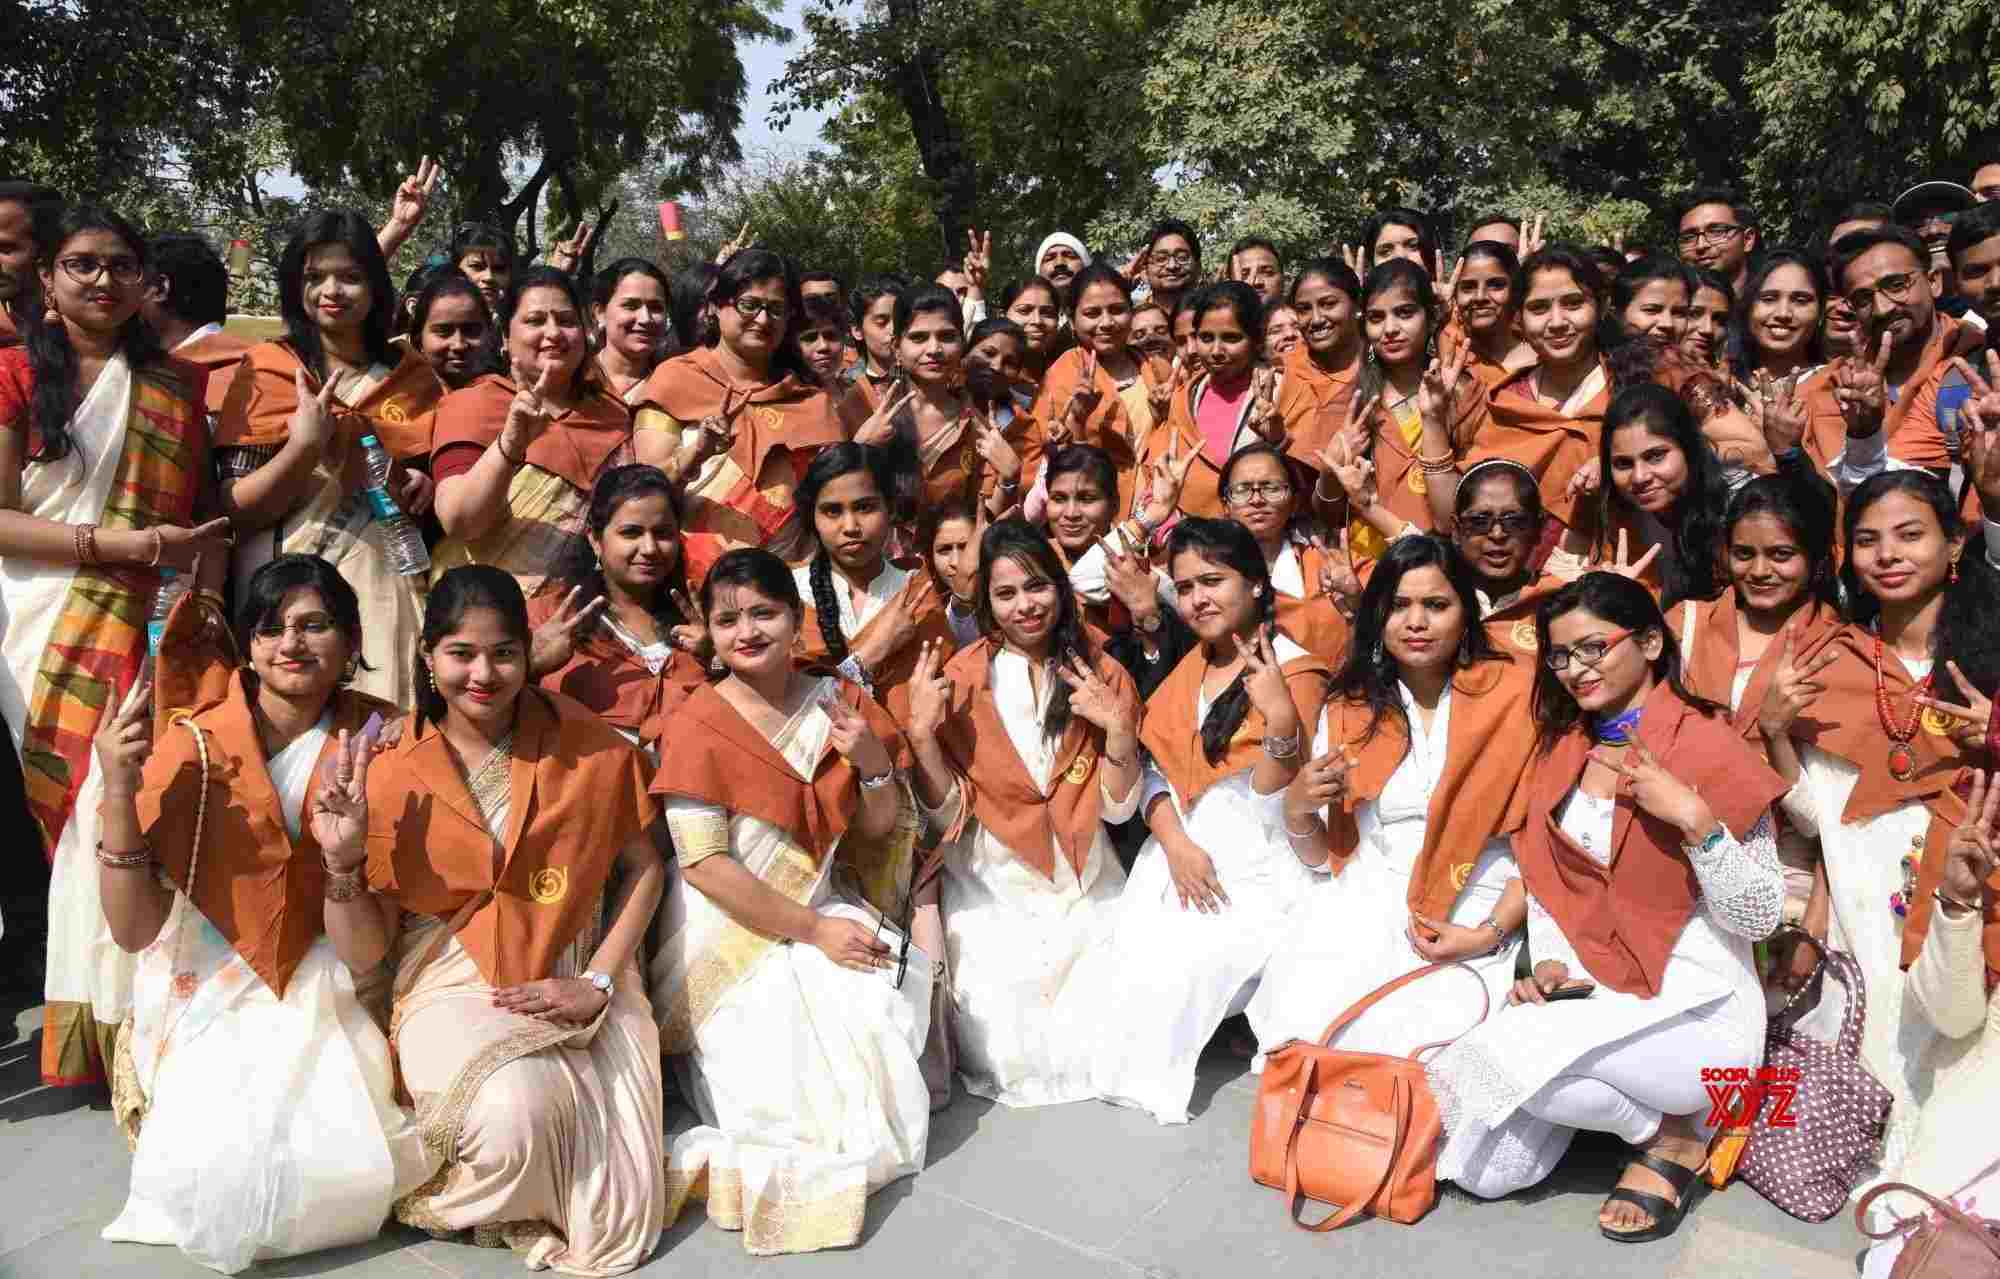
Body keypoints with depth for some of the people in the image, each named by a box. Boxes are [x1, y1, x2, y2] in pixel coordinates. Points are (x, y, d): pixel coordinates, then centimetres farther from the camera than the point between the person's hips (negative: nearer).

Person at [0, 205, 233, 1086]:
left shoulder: (177, 384, 14)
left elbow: (207, 516, 12)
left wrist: (206, 605, -2)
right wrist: (116, 542, -15)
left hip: (142, 629, 2)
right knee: (80, 814, -6)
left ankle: (122, 1027, 7)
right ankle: (83, 1028, 5)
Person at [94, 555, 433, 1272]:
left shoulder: (375, 738, -3)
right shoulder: (193, 746, -8)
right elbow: (134, 930, -11)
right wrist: (119, 790, -23)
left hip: (324, 994, 2)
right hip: (213, 1001, -1)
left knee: (344, 1163, -20)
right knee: (224, 1172, -22)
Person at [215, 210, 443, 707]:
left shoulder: (413, 377, 8)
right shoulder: (263, 370, 2)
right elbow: (233, 510, -4)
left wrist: (422, 489, -3)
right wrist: (304, 445, -17)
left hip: (383, 598, 2)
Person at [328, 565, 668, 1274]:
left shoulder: (589, 745, -2)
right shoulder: (390, 775, -3)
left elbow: (643, 866, 5)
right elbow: (363, 954, 0)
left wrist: (598, 982, -7)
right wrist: (342, 866, -19)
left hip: (577, 982, 1)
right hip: (455, 986, -1)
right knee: (514, 1112, -34)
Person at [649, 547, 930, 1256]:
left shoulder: (837, 701, 0)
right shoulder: (701, 723, -13)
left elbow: (882, 830, 6)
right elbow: (705, 865, -17)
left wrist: (873, 762, -16)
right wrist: (814, 931, -18)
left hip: (826, 909, 5)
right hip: (734, 935, -5)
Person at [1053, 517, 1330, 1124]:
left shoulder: (1296, 672, -7)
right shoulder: (1190, 665, 14)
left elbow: (1273, 801, -14)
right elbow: (1152, 770, 7)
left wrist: (1281, 718, -31)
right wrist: (1176, 844, -10)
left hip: (1262, 867, -5)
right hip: (1181, 849, 6)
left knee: (1177, 967, -21)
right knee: (1123, 956, -14)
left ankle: (1149, 1072, 4)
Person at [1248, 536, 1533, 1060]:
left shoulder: (1514, 693, -1)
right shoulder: (1348, 708, 9)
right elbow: (1319, 852, 12)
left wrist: (1491, 934, -15)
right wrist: (1296, 809, -10)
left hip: (1474, 911, -2)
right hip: (1363, 903, 3)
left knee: (1411, 1040, -26)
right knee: (1302, 1023, -21)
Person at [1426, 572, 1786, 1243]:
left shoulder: (1709, 747, -10)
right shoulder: (1560, 746, 9)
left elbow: (1759, 917, -11)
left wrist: (1694, 820, -24)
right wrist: (1549, 966, -2)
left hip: (1697, 1009, -5)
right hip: (1587, 991, 6)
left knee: (1508, 1050, -30)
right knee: (1485, 1173, -10)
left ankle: (1671, 1132, -1)